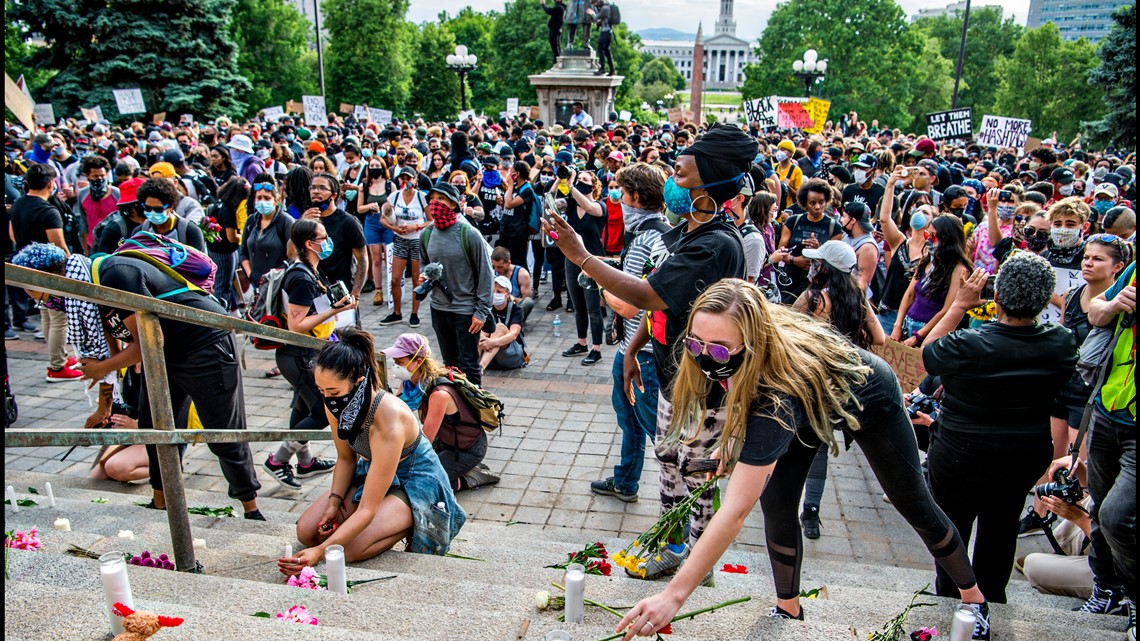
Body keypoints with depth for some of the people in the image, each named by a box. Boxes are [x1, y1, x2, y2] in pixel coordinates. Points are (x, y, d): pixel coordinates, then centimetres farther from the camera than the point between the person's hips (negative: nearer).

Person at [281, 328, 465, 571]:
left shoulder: (388, 421, -38)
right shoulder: (336, 405, -18)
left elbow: (368, 510, -35)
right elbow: (346, 458, 3)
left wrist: (320, 552, -41)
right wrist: (334, 501, -12)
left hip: (415, 481, -7)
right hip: (370, 470, 8)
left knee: (351, 548, -26)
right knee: (307, 532, -4)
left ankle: (411, 526, 2)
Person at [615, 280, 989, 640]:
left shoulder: (777, 398, -50)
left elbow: (735, 513, -52)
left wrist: (674, 595, -53)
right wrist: (732, 439, -12)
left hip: (870, 401, -5)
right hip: (813, 406, 5)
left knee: (912, 504, 13)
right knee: (776, 504, -5)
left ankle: (973, 596, 40)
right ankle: (788, 609, 18)